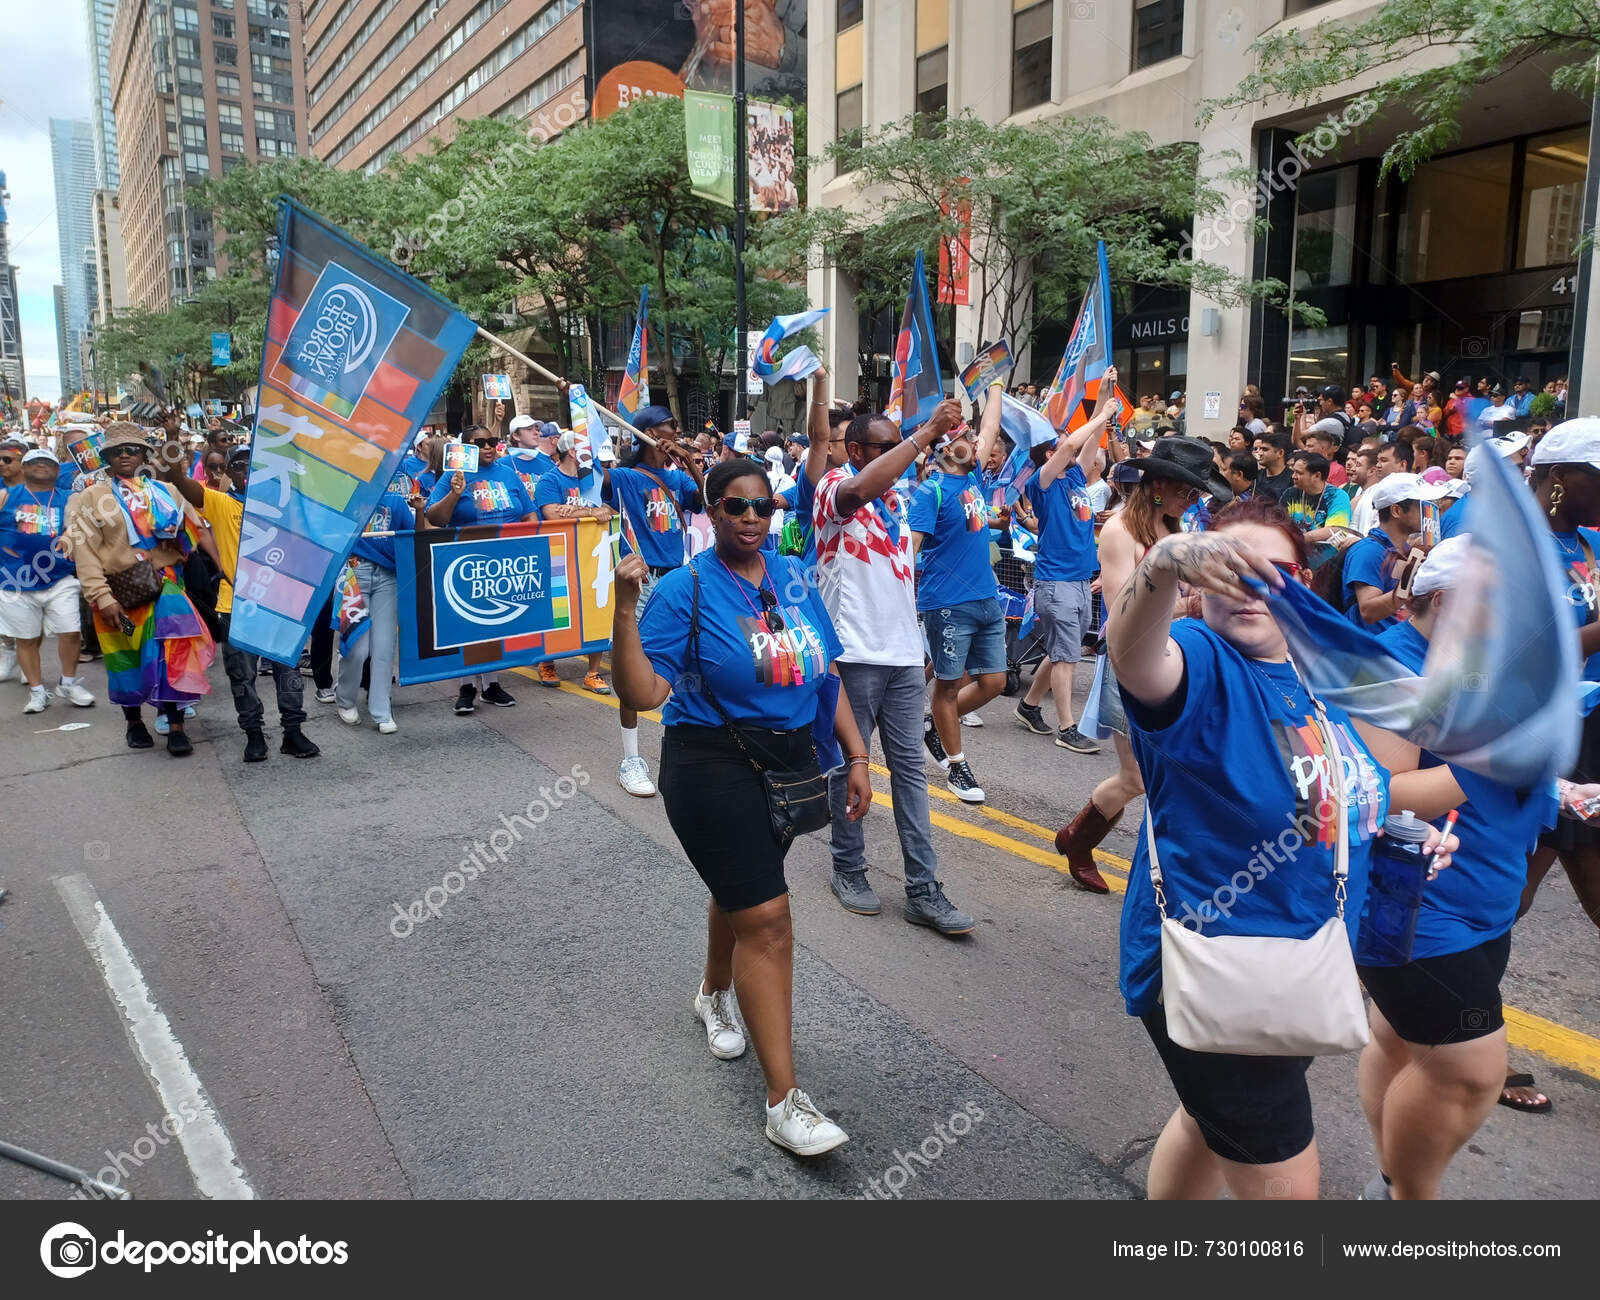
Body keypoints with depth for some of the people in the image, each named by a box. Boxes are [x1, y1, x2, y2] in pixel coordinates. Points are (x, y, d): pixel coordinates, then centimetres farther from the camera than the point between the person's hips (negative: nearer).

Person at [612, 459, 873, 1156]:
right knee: (767, 918, -8)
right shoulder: (686, 587, -13)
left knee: (743, 888, 24)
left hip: (792, 761, 6)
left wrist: (856, 756, 7)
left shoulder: (794, 576, 4)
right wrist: (625, 610, -30)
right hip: (715, 770, -6)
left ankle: (714, 996, 54)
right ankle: (785, 1102, 2)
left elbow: (824, 674, 10)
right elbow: (642, 693, -20)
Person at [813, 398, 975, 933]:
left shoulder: (898, 495, 17)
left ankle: (923, 889, 10)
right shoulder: (835, 487, -6)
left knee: (910, 768, 6)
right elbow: (862, 490, -31)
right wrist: (926, 431, -31)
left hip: (903, 652, 7)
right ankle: (848, 870, 22)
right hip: (854, 652, -6)